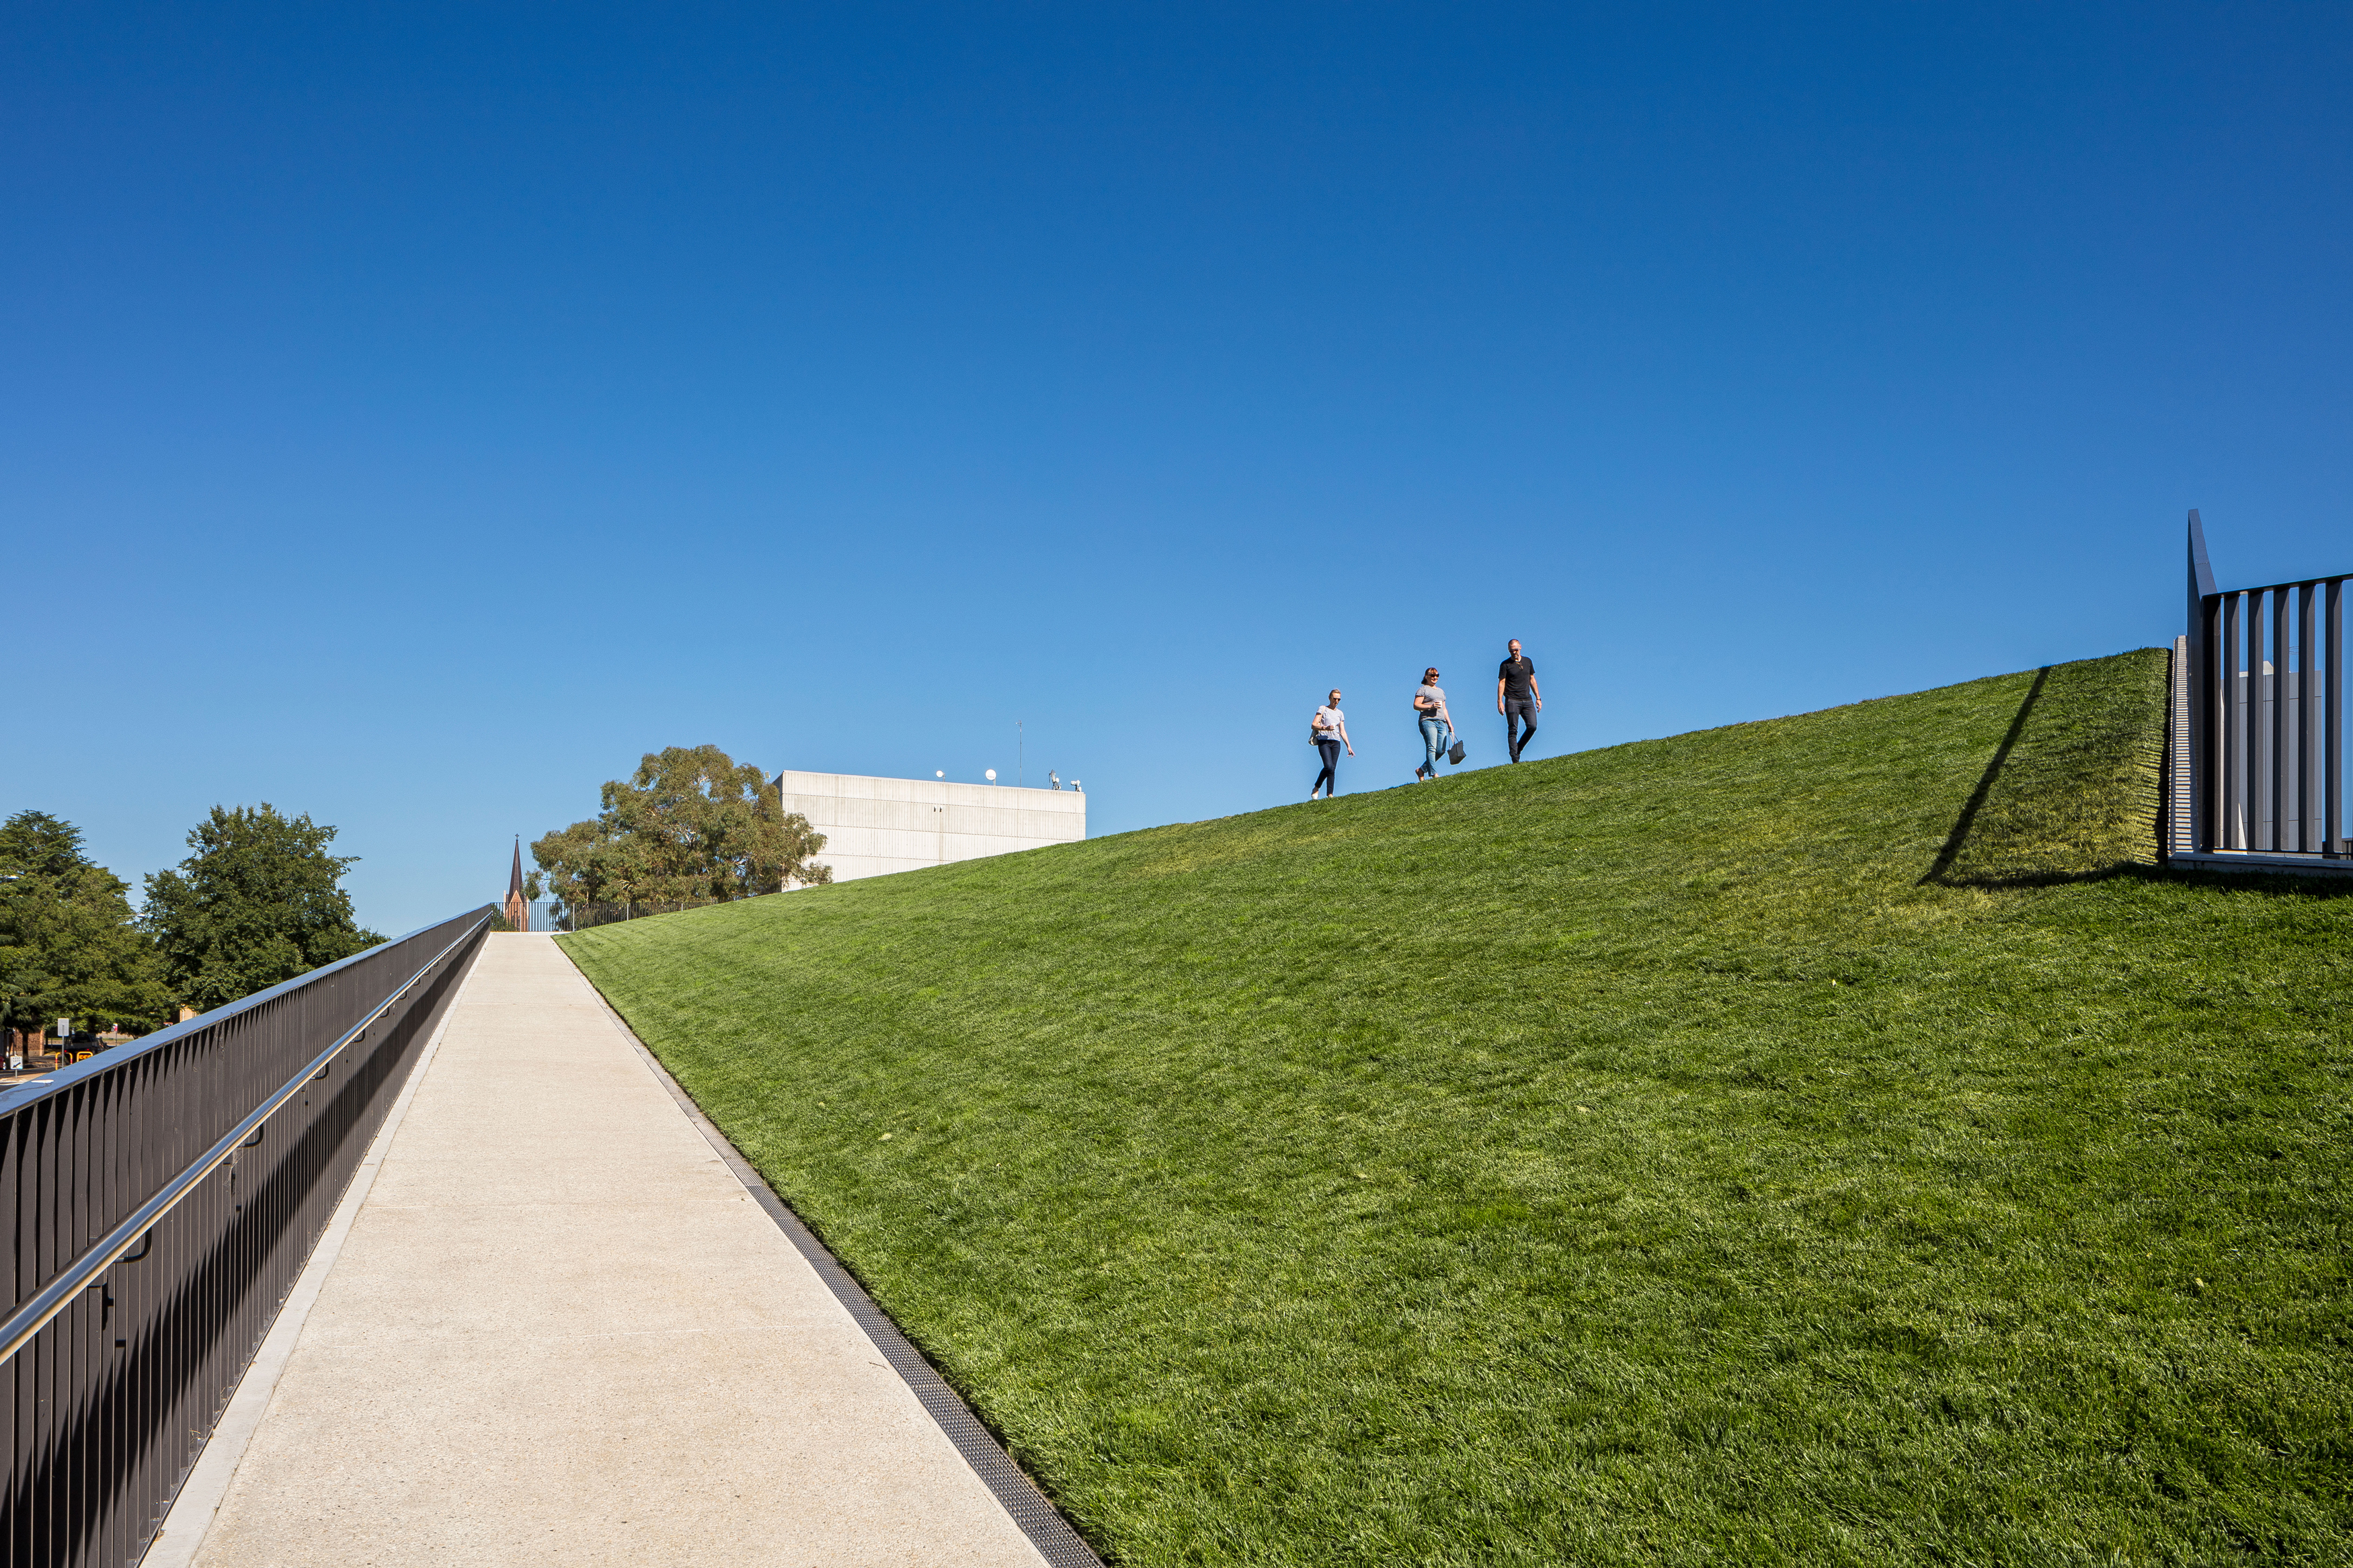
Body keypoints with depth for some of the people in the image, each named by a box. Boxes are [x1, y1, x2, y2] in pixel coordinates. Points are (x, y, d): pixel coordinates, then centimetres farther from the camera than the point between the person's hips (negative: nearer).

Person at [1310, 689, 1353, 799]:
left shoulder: (1340, 713, 20)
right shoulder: (1323, 709, 5)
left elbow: (1342, 732, 20)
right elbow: (1313, 726, -3)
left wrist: (1349, 747, 12)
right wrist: (1325, 728, -21)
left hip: (1336, 743, 5)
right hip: (1324, 741, -5)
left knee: (1333, 770, -4)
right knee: (1328, 767, -20)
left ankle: (1330, 794, -6)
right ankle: (1316, 788, -3)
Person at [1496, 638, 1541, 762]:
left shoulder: (1528, 661, 15)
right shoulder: (1505, 665, 1)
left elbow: (1532, 680, 21)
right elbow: (1501, 683, -3)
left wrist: (1538, 698, 16)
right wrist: (1500, 701, -13)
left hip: (1527, 700, 4)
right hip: (1512, 701, -4)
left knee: (1532, 726, -8)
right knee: (1513, 729, -8)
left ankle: (1518, 749, 11)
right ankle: (1514, 757, -6)